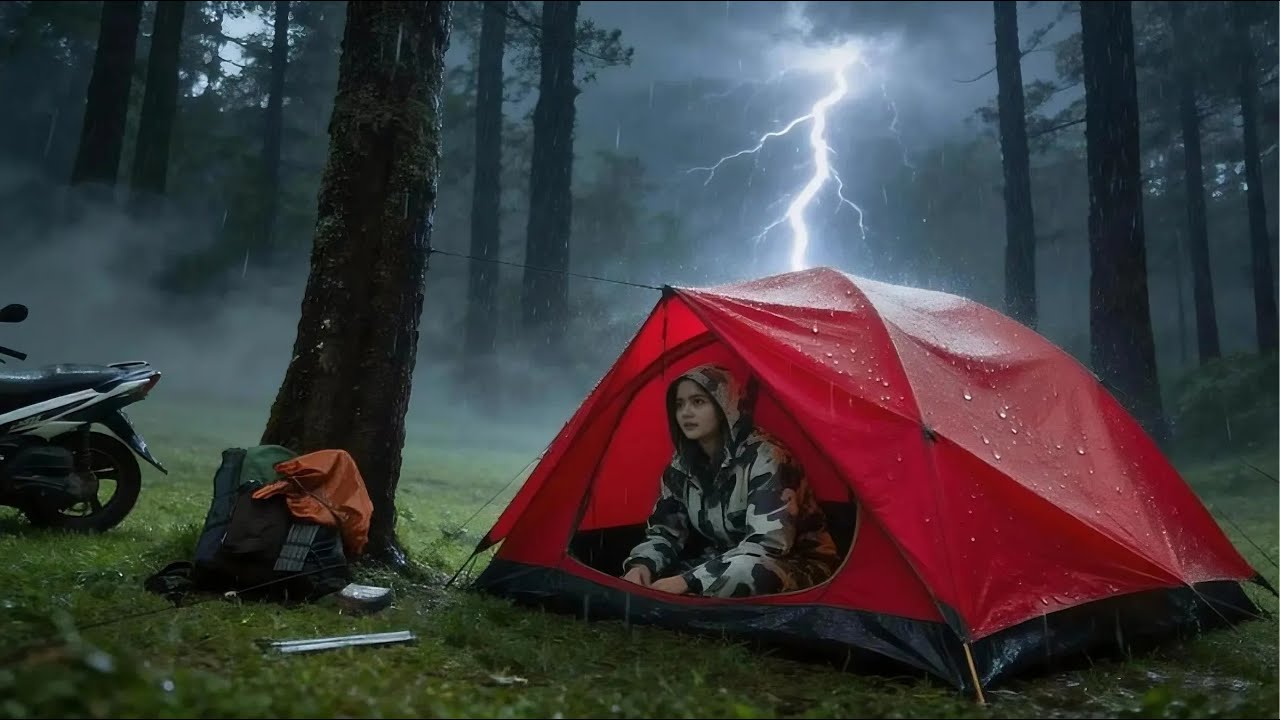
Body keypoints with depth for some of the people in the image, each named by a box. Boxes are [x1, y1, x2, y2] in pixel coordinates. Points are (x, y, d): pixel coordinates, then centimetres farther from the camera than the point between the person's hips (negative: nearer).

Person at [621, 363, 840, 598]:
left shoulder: (763, 457, -22)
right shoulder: (682, 465, 0)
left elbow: (768, 543, -31)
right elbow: (664, 529, 6)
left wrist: (688, 582, -36)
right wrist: (641, 565, -18)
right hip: (728, 566, 6)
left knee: (748, 571, -41)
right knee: (643, 581, -15)